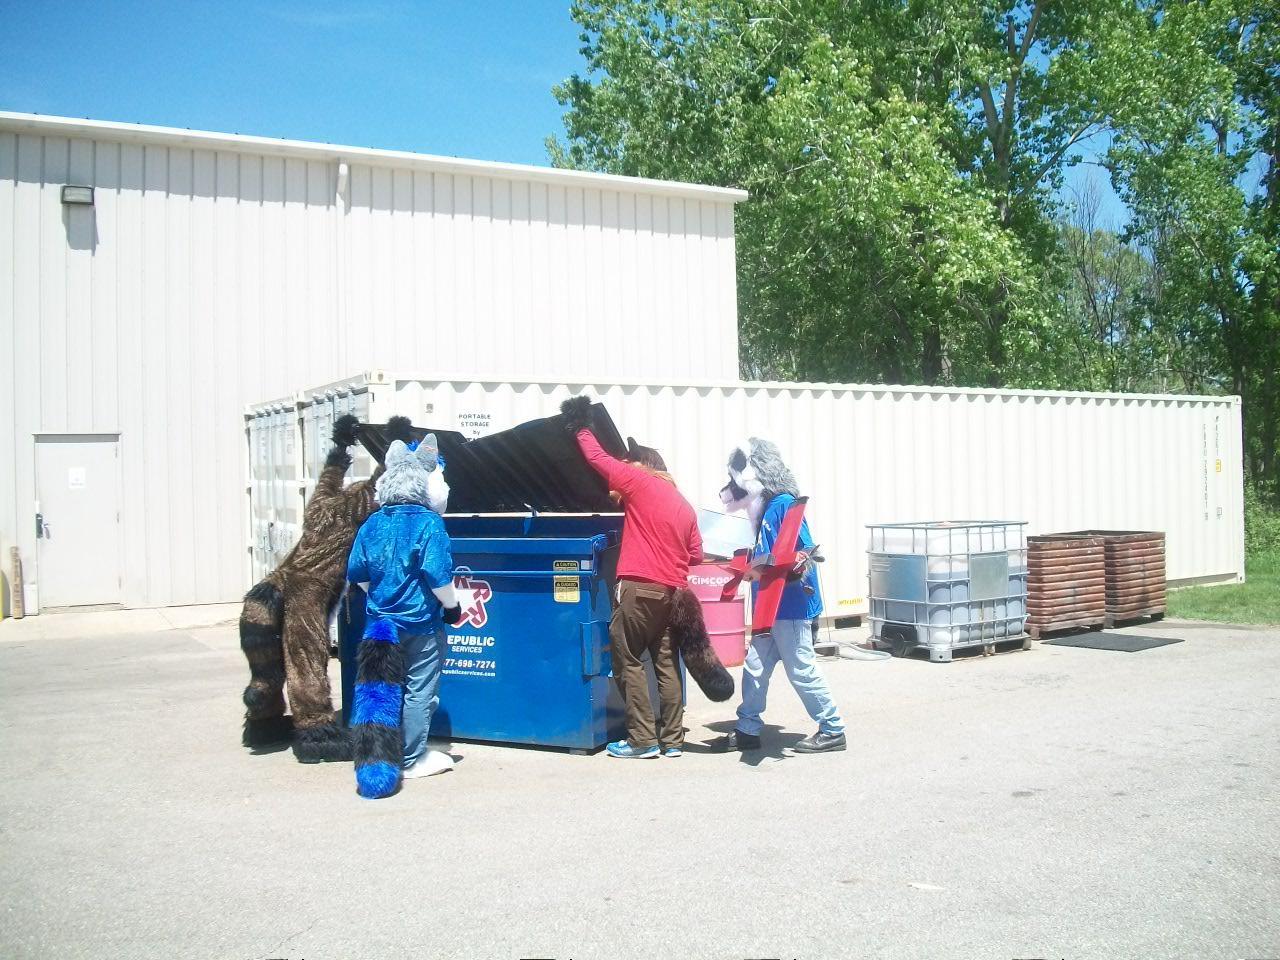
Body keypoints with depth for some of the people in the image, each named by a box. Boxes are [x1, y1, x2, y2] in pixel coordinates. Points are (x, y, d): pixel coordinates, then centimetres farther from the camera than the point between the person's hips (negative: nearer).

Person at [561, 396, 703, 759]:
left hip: (639, 587, -7)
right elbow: (696, 555, 18)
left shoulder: (640, 482, -1)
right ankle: (672, 739, 12)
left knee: (628, 660, 1)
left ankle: (642, 740, 0)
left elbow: (599, 459, 3)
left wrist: (581, 429, 18)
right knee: (666, 663, 10)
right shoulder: (684, 505, 18)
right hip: (674, 590, 7)